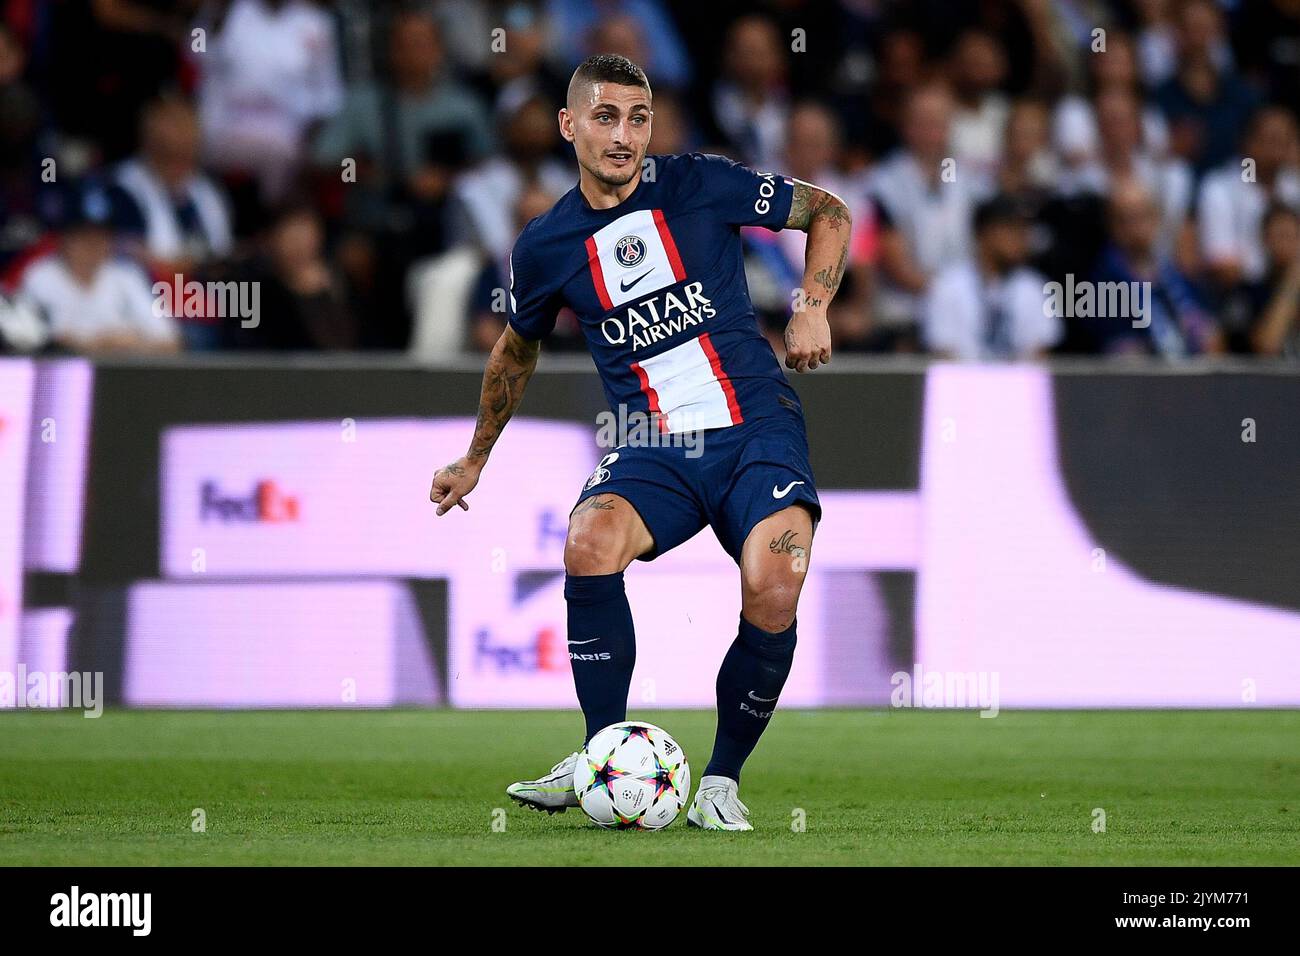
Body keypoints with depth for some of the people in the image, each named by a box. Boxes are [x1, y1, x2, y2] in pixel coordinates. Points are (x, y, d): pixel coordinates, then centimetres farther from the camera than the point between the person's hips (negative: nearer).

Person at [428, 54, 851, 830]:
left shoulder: (698, 185, -1)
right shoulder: (545, 247, 5)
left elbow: (829, 213, 12)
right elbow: (518, 350, 25)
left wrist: (813, 309, -3)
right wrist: (475, 460, 33)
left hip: (757, 427, -2)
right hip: (653, 450, 2)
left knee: (773, 588, -27)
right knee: (590, 544, -31)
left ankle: (724, 780, -4)